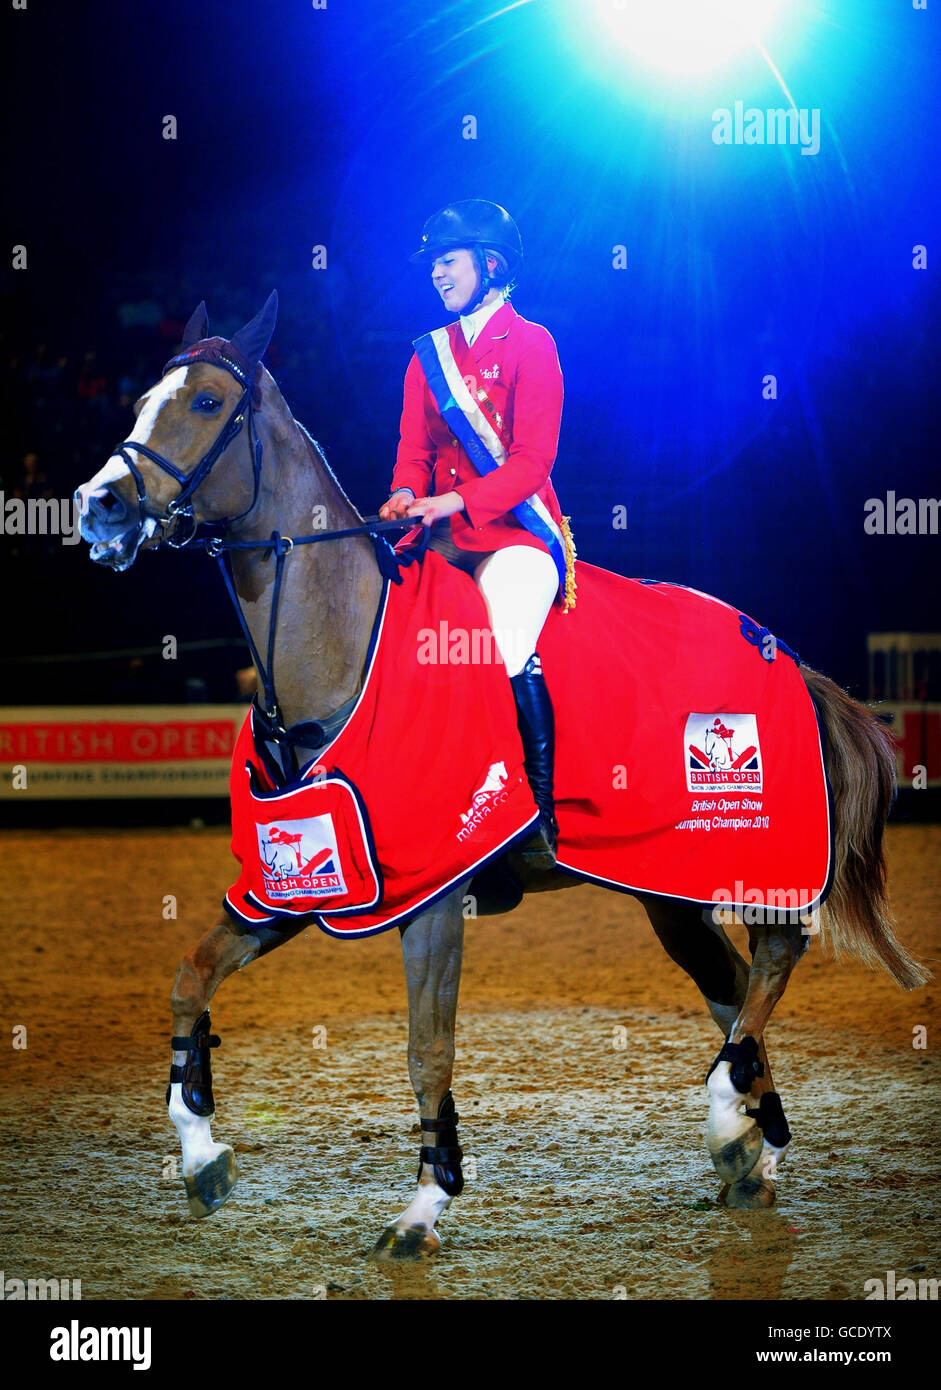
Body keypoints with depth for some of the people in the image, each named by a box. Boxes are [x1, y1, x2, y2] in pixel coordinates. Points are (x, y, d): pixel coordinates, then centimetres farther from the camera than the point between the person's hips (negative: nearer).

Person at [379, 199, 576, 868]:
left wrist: (456, 500, -23)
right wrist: (407, 494, -10)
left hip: (518, 530, -6)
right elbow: (415, 449, 13)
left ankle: (542, 817, -23)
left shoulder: (530, 344, -2)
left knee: (508, 644, -31)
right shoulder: (429, 354, 17)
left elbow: (531, 461, -11)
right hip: (446, 535, 6)